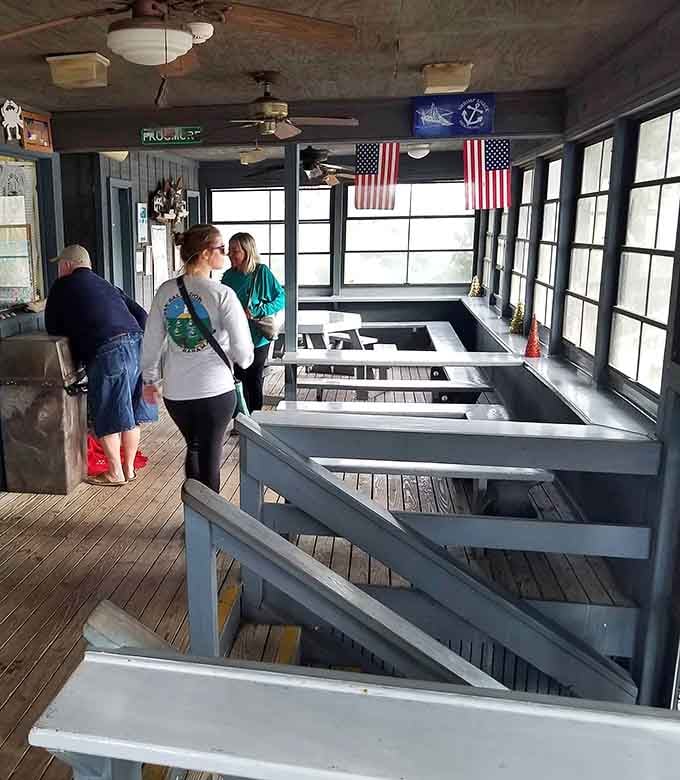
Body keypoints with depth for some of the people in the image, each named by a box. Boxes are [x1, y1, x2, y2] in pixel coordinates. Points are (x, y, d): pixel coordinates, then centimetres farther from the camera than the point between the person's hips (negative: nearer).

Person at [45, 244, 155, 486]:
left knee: (106, 418, 7)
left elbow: (53, 328, 14)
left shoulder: (63, 286, 11)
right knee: (131, 414, 15)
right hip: (137, 344, 7)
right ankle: (129, 468, 26)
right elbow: (141, 314, 22)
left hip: (108, 350, -7)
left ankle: (115, 473, 16)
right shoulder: (106, 285, 27)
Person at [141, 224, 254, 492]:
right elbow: (242, 350, -14)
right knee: (210, 453, 10)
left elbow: (151, 341, 5)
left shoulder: (166, 291, 0)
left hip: (175, 392, 5)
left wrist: (149, 379, 17)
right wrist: (243, 360, 9)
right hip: (215, 390, -5)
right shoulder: (222, 294, -13)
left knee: (193, 447, 24)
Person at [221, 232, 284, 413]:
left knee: (254, 381, 8)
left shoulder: (261, 272, -11)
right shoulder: (229, 276, 3)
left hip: (257, 339, -4)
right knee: (240, 380, 10)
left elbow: (281, 298, -11)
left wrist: (256, 312, -20)